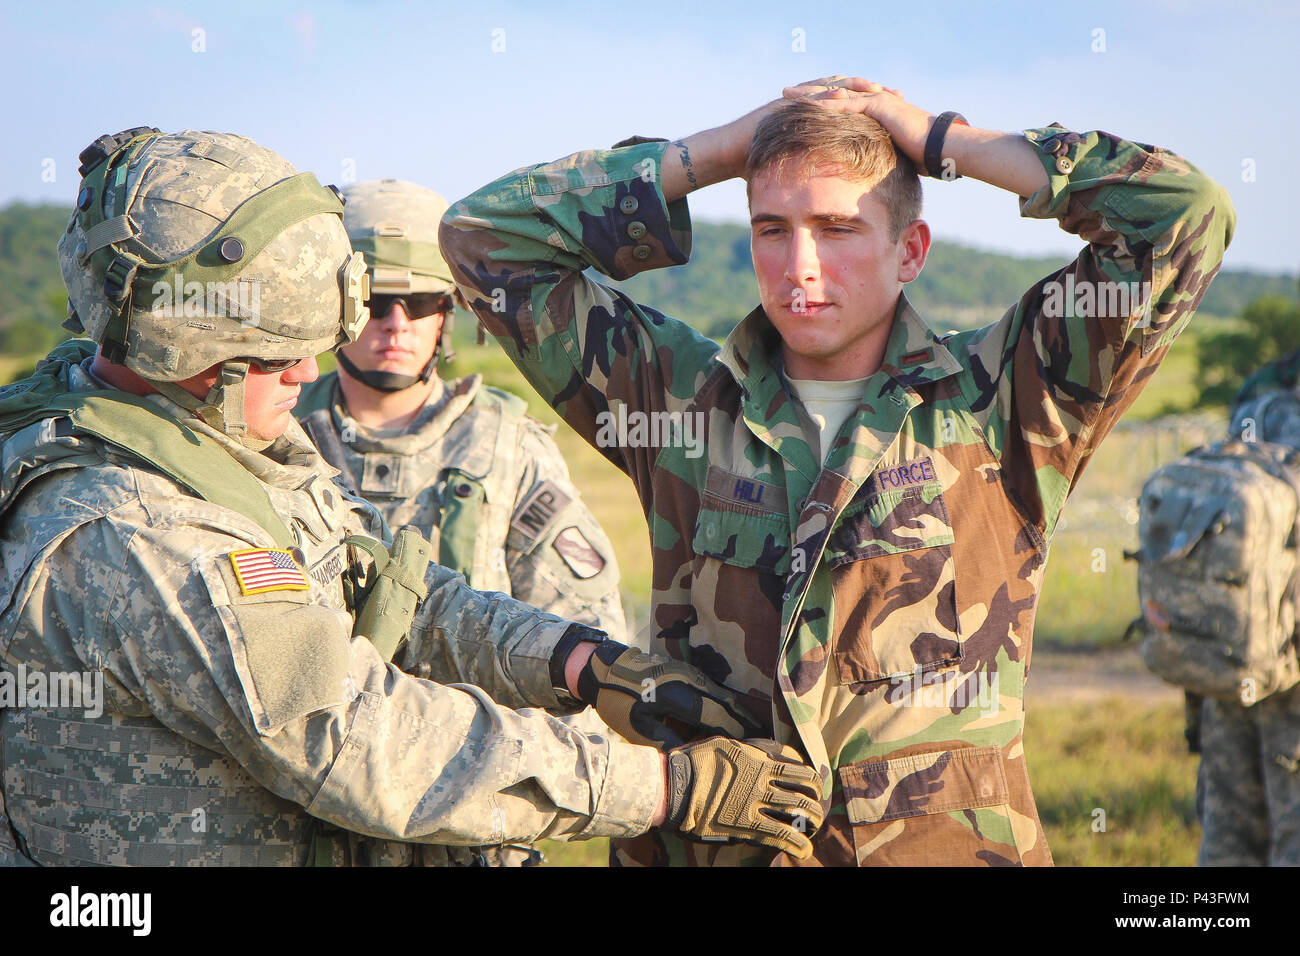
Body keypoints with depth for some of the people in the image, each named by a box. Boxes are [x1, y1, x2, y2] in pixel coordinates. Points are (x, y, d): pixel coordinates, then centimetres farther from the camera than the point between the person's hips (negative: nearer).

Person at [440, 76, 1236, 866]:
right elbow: (486, 237, 11)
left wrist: (944, 141, 2)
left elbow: (1187, 216, -3)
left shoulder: (996, 405, 3)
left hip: (951, 842, -1)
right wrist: (711, 153, 6)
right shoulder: (680, 396, 9)